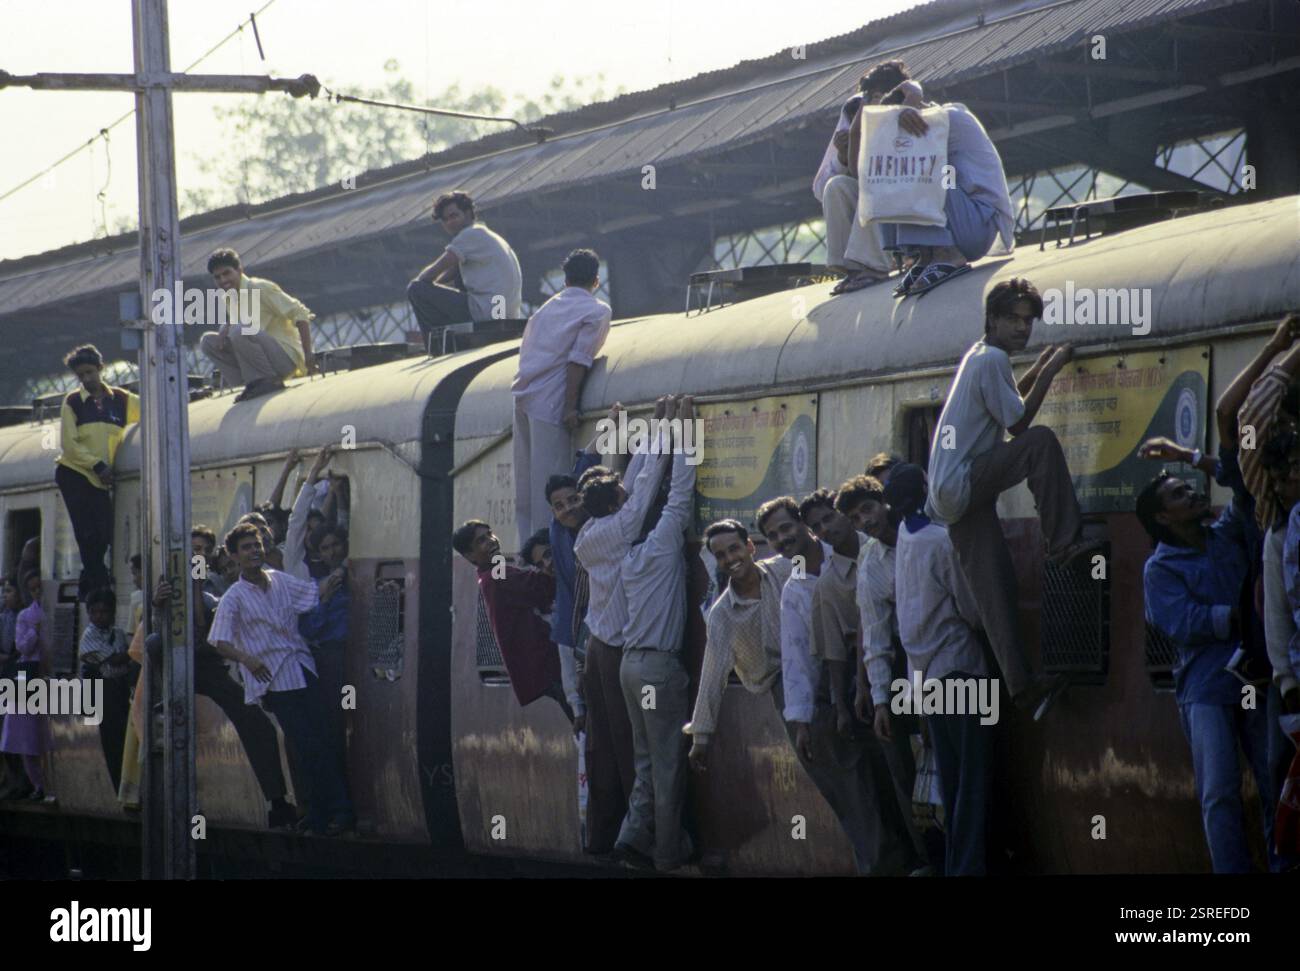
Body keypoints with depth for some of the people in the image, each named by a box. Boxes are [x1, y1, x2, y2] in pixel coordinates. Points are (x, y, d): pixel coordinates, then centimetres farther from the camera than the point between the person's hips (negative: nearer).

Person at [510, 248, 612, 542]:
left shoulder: (547, 307, 22)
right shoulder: (597, 311, 2)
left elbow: (526, 352, 17)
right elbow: (578, 360, -10)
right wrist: (570, 406, -13)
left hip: (522, 394, 7)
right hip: (549, 400, -7)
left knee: (525, 478, 9)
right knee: (548, 479, -6)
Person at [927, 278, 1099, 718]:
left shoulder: (978, 356, 20)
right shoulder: (992, 359, -10)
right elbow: (1017, 424, -10)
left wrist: (1037, 369, 33)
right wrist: (1049, 372, -4)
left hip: (950, 496, 10)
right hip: (962, 483, -10)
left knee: (996, 584, 1)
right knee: (1041, 442, -23)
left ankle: (1021, 684, -6)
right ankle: (1064, 541, -25)